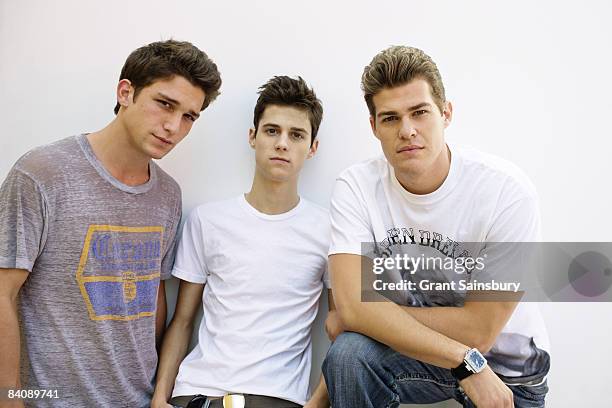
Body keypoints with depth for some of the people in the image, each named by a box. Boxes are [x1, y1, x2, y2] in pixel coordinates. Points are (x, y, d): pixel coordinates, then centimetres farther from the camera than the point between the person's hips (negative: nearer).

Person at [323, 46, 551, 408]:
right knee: (349, 354, -27)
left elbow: (479, 330, -20)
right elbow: (353, 305, -24)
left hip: (506, 367, 1)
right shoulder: (356, 187, -15)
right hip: (411, 353, 0)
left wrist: (365, 316, -17)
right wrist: (467, 363, -26)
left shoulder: (507, 191, -21)